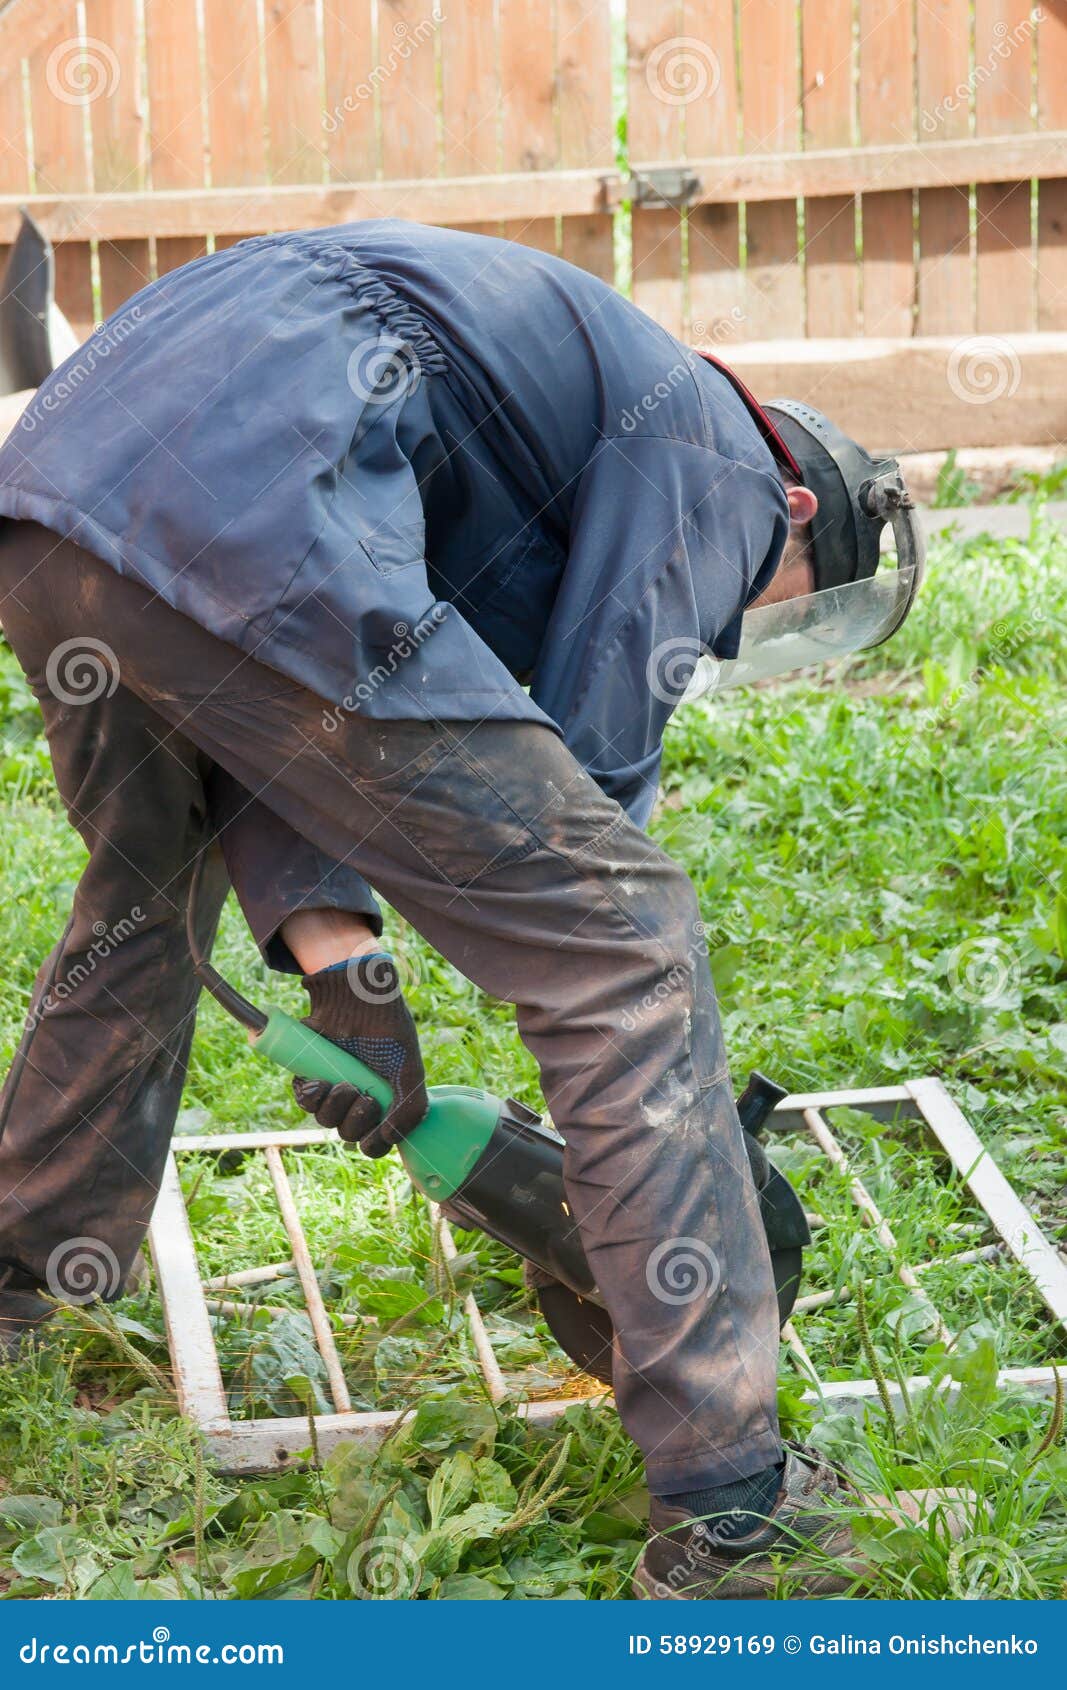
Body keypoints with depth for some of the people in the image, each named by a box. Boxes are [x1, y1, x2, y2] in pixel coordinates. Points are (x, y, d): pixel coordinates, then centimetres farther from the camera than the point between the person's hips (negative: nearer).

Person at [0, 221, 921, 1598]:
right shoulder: (717, 455, 15)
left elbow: (265, 717, 27)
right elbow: (595, 762, 4)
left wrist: (332, 944, 15)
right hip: (247, 536, -9)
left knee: (147, 891, 37)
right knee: (623, 935, -1)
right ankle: (728, 1509, 0)